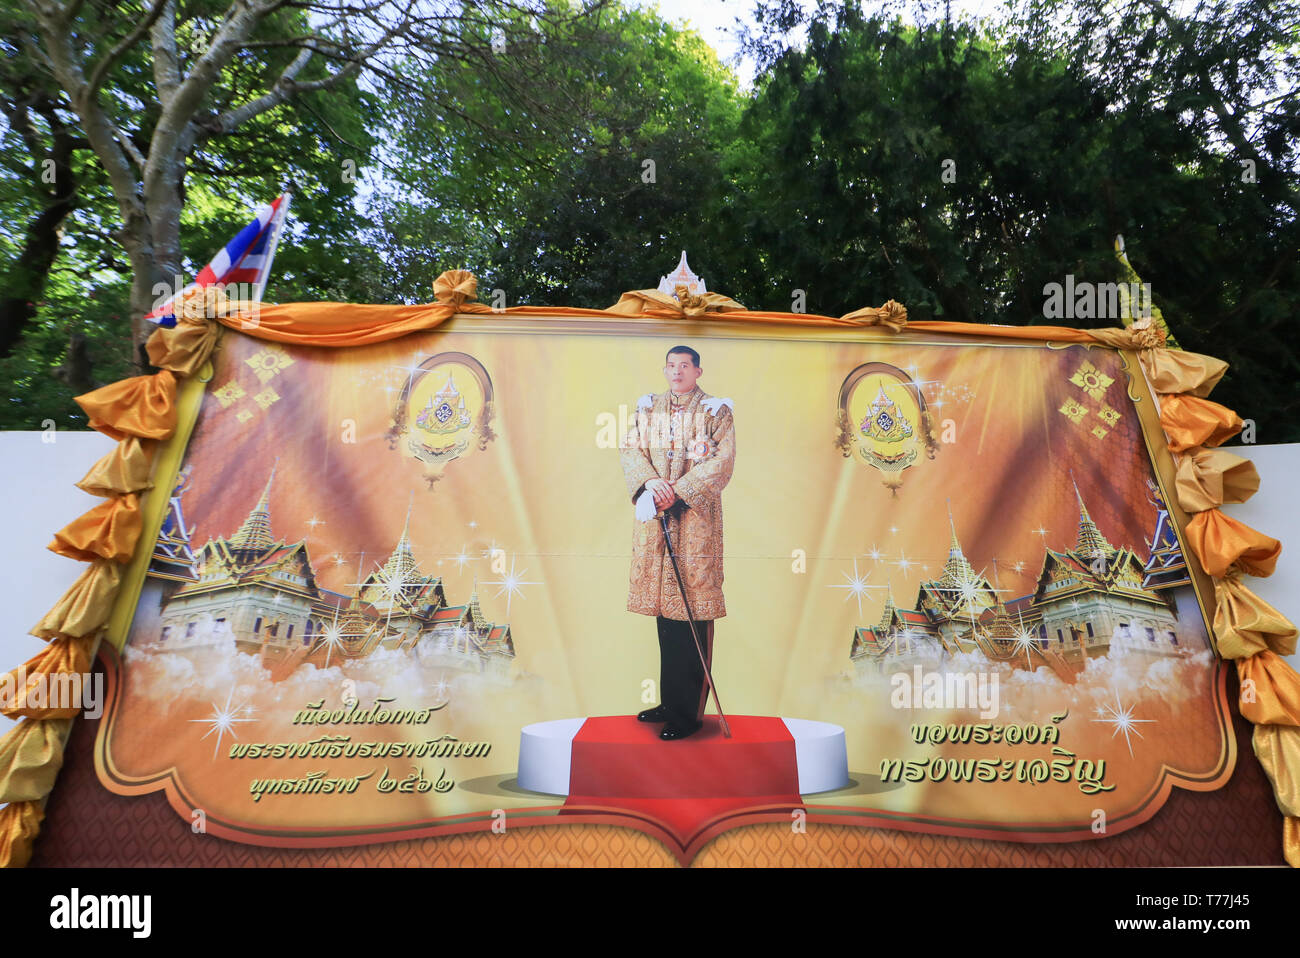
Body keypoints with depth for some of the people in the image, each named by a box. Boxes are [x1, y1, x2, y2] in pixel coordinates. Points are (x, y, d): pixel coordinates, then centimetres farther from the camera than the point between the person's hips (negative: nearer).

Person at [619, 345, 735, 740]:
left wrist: (677, 491, -16)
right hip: (653, 516, 4)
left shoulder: (716, 411, 3)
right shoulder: (647, 408, 15)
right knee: (664, 606, 8)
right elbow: (631, 450, 6)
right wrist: (649, 483, -14)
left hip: (694, 518, -4)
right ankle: (669, 700, 21)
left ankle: (689, 711, 4)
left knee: (692, 609, -5)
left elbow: (722, 462, -7)